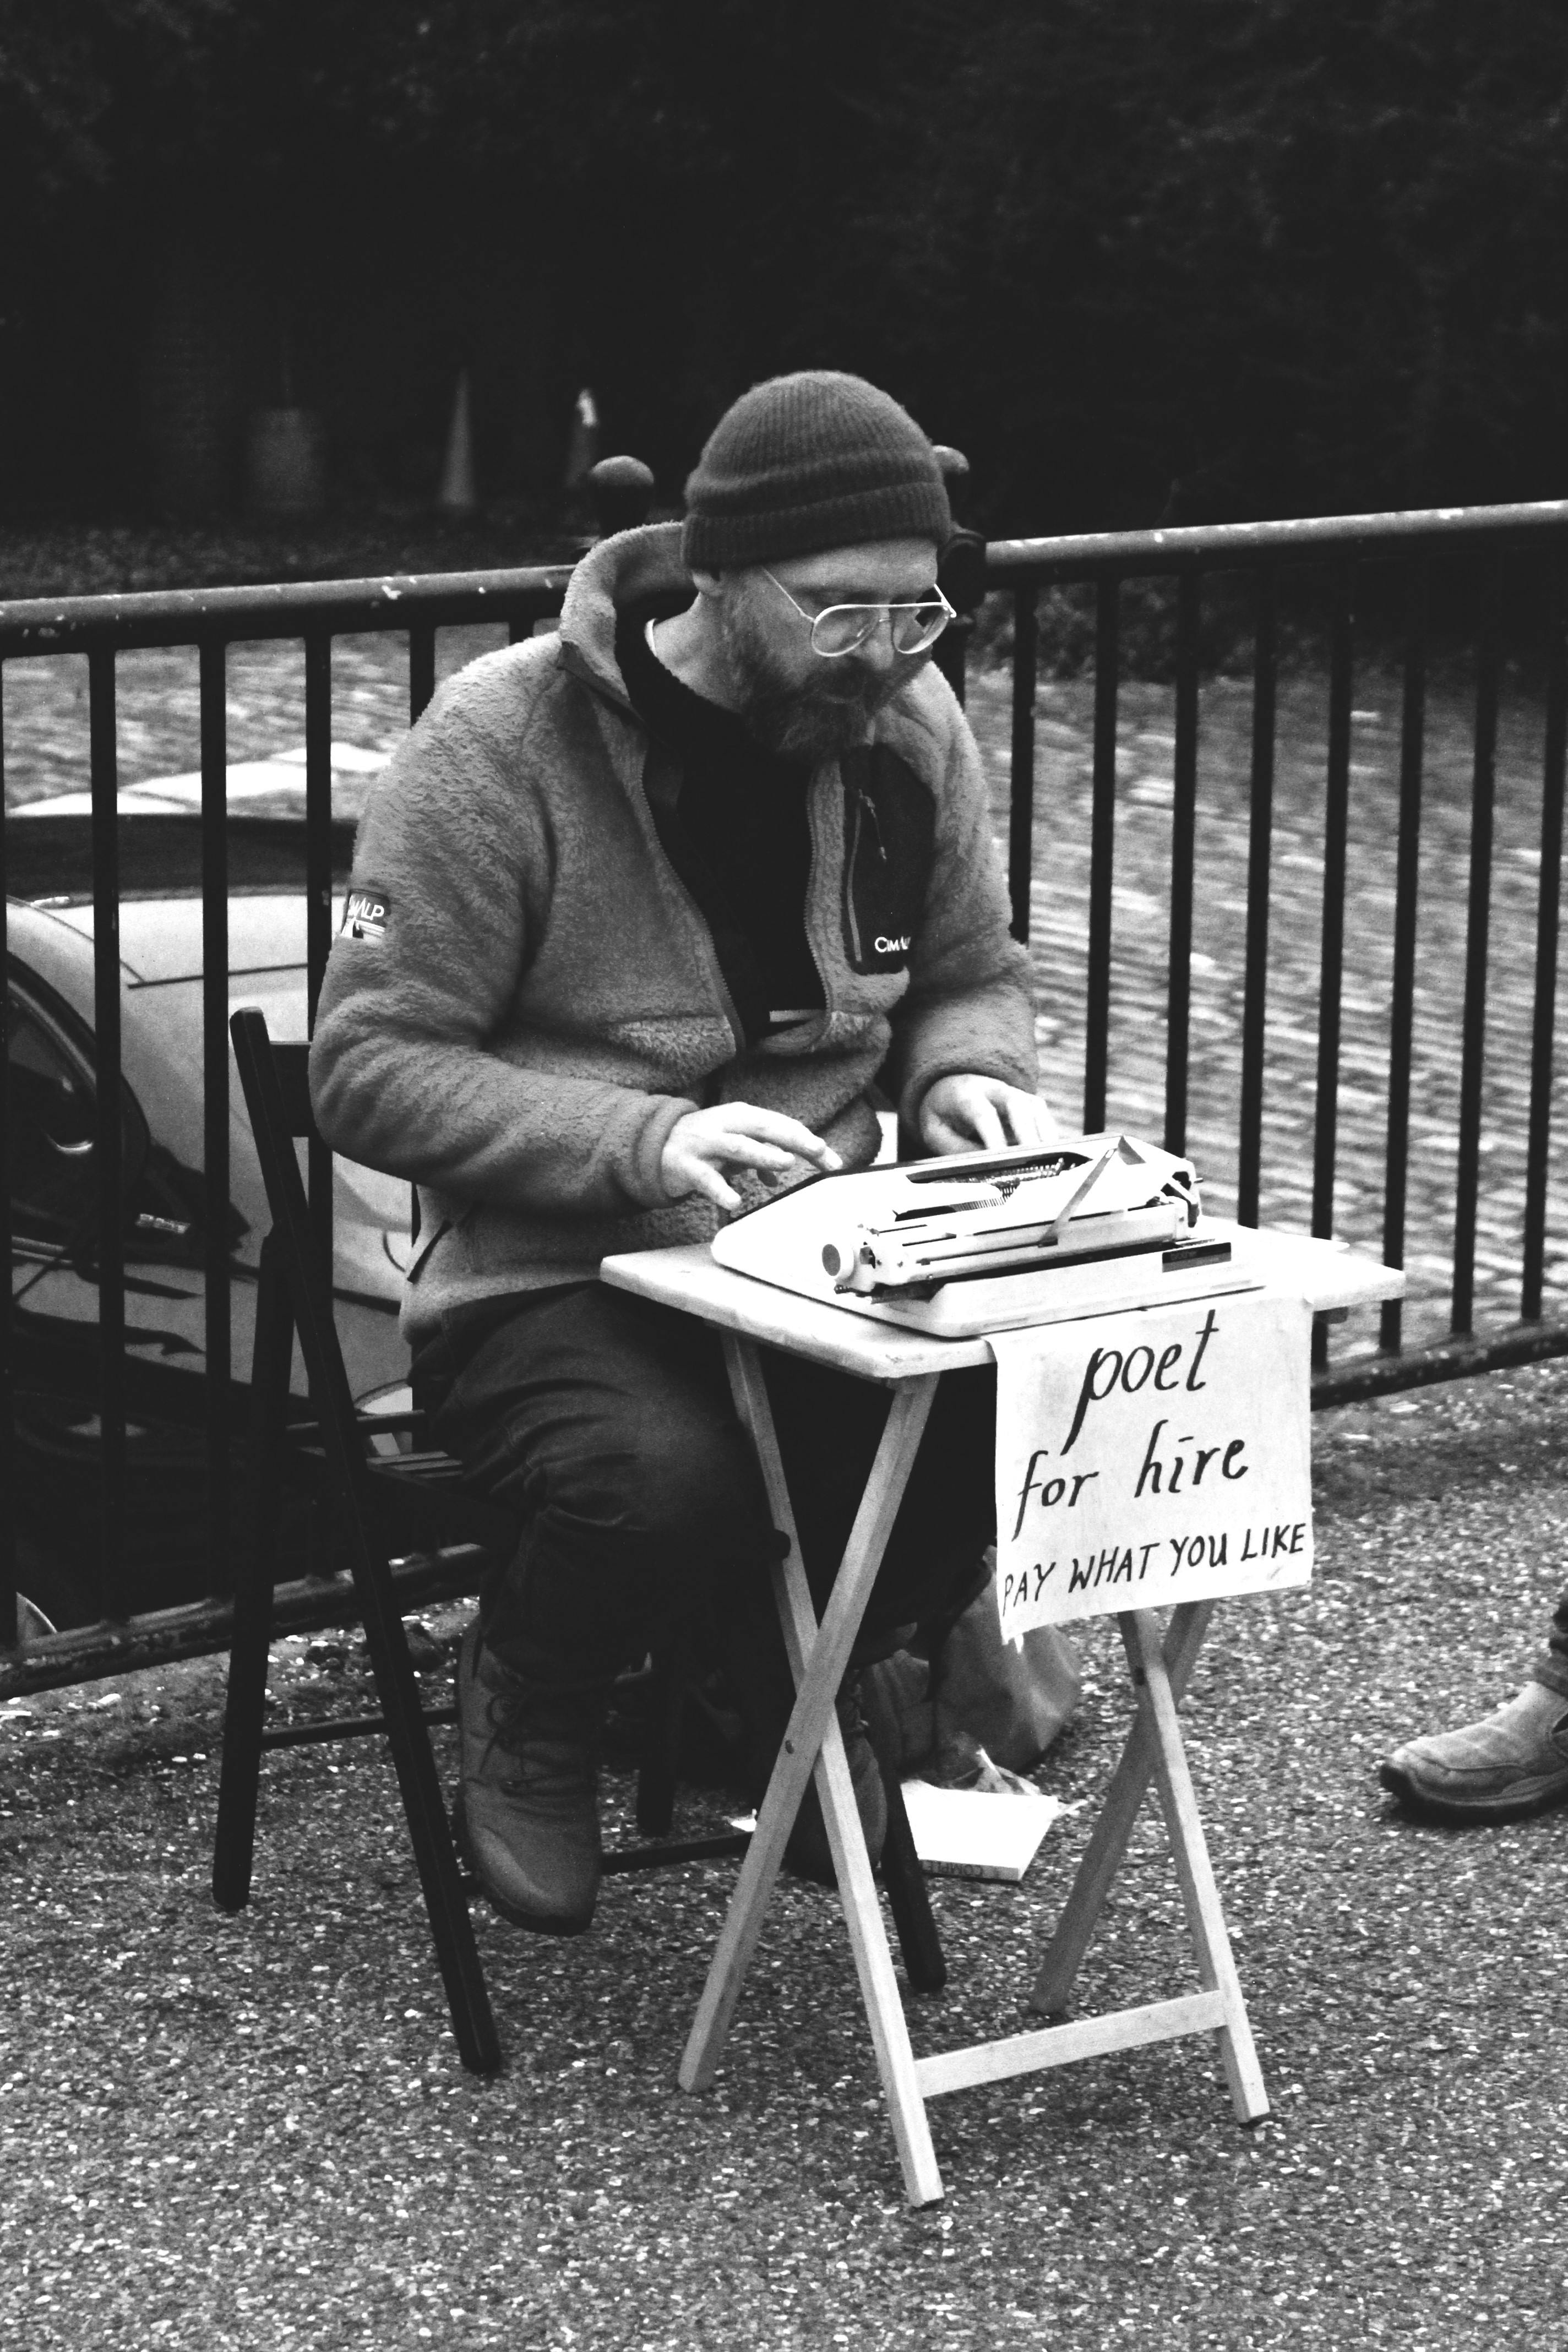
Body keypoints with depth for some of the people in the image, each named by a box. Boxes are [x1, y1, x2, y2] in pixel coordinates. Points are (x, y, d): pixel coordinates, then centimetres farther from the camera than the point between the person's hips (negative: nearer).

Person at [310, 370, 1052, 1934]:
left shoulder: (906, 727, 2)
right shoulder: (500, 743, -14)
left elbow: (975, 976, 18)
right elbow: (367, 1070, -15)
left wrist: (969, 1077, -7)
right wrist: (640, 1142, -28)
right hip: (545, 1283, -5)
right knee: (669, 1476, -37)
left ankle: (766, 1684, 9)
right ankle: (528, 1712, 2)